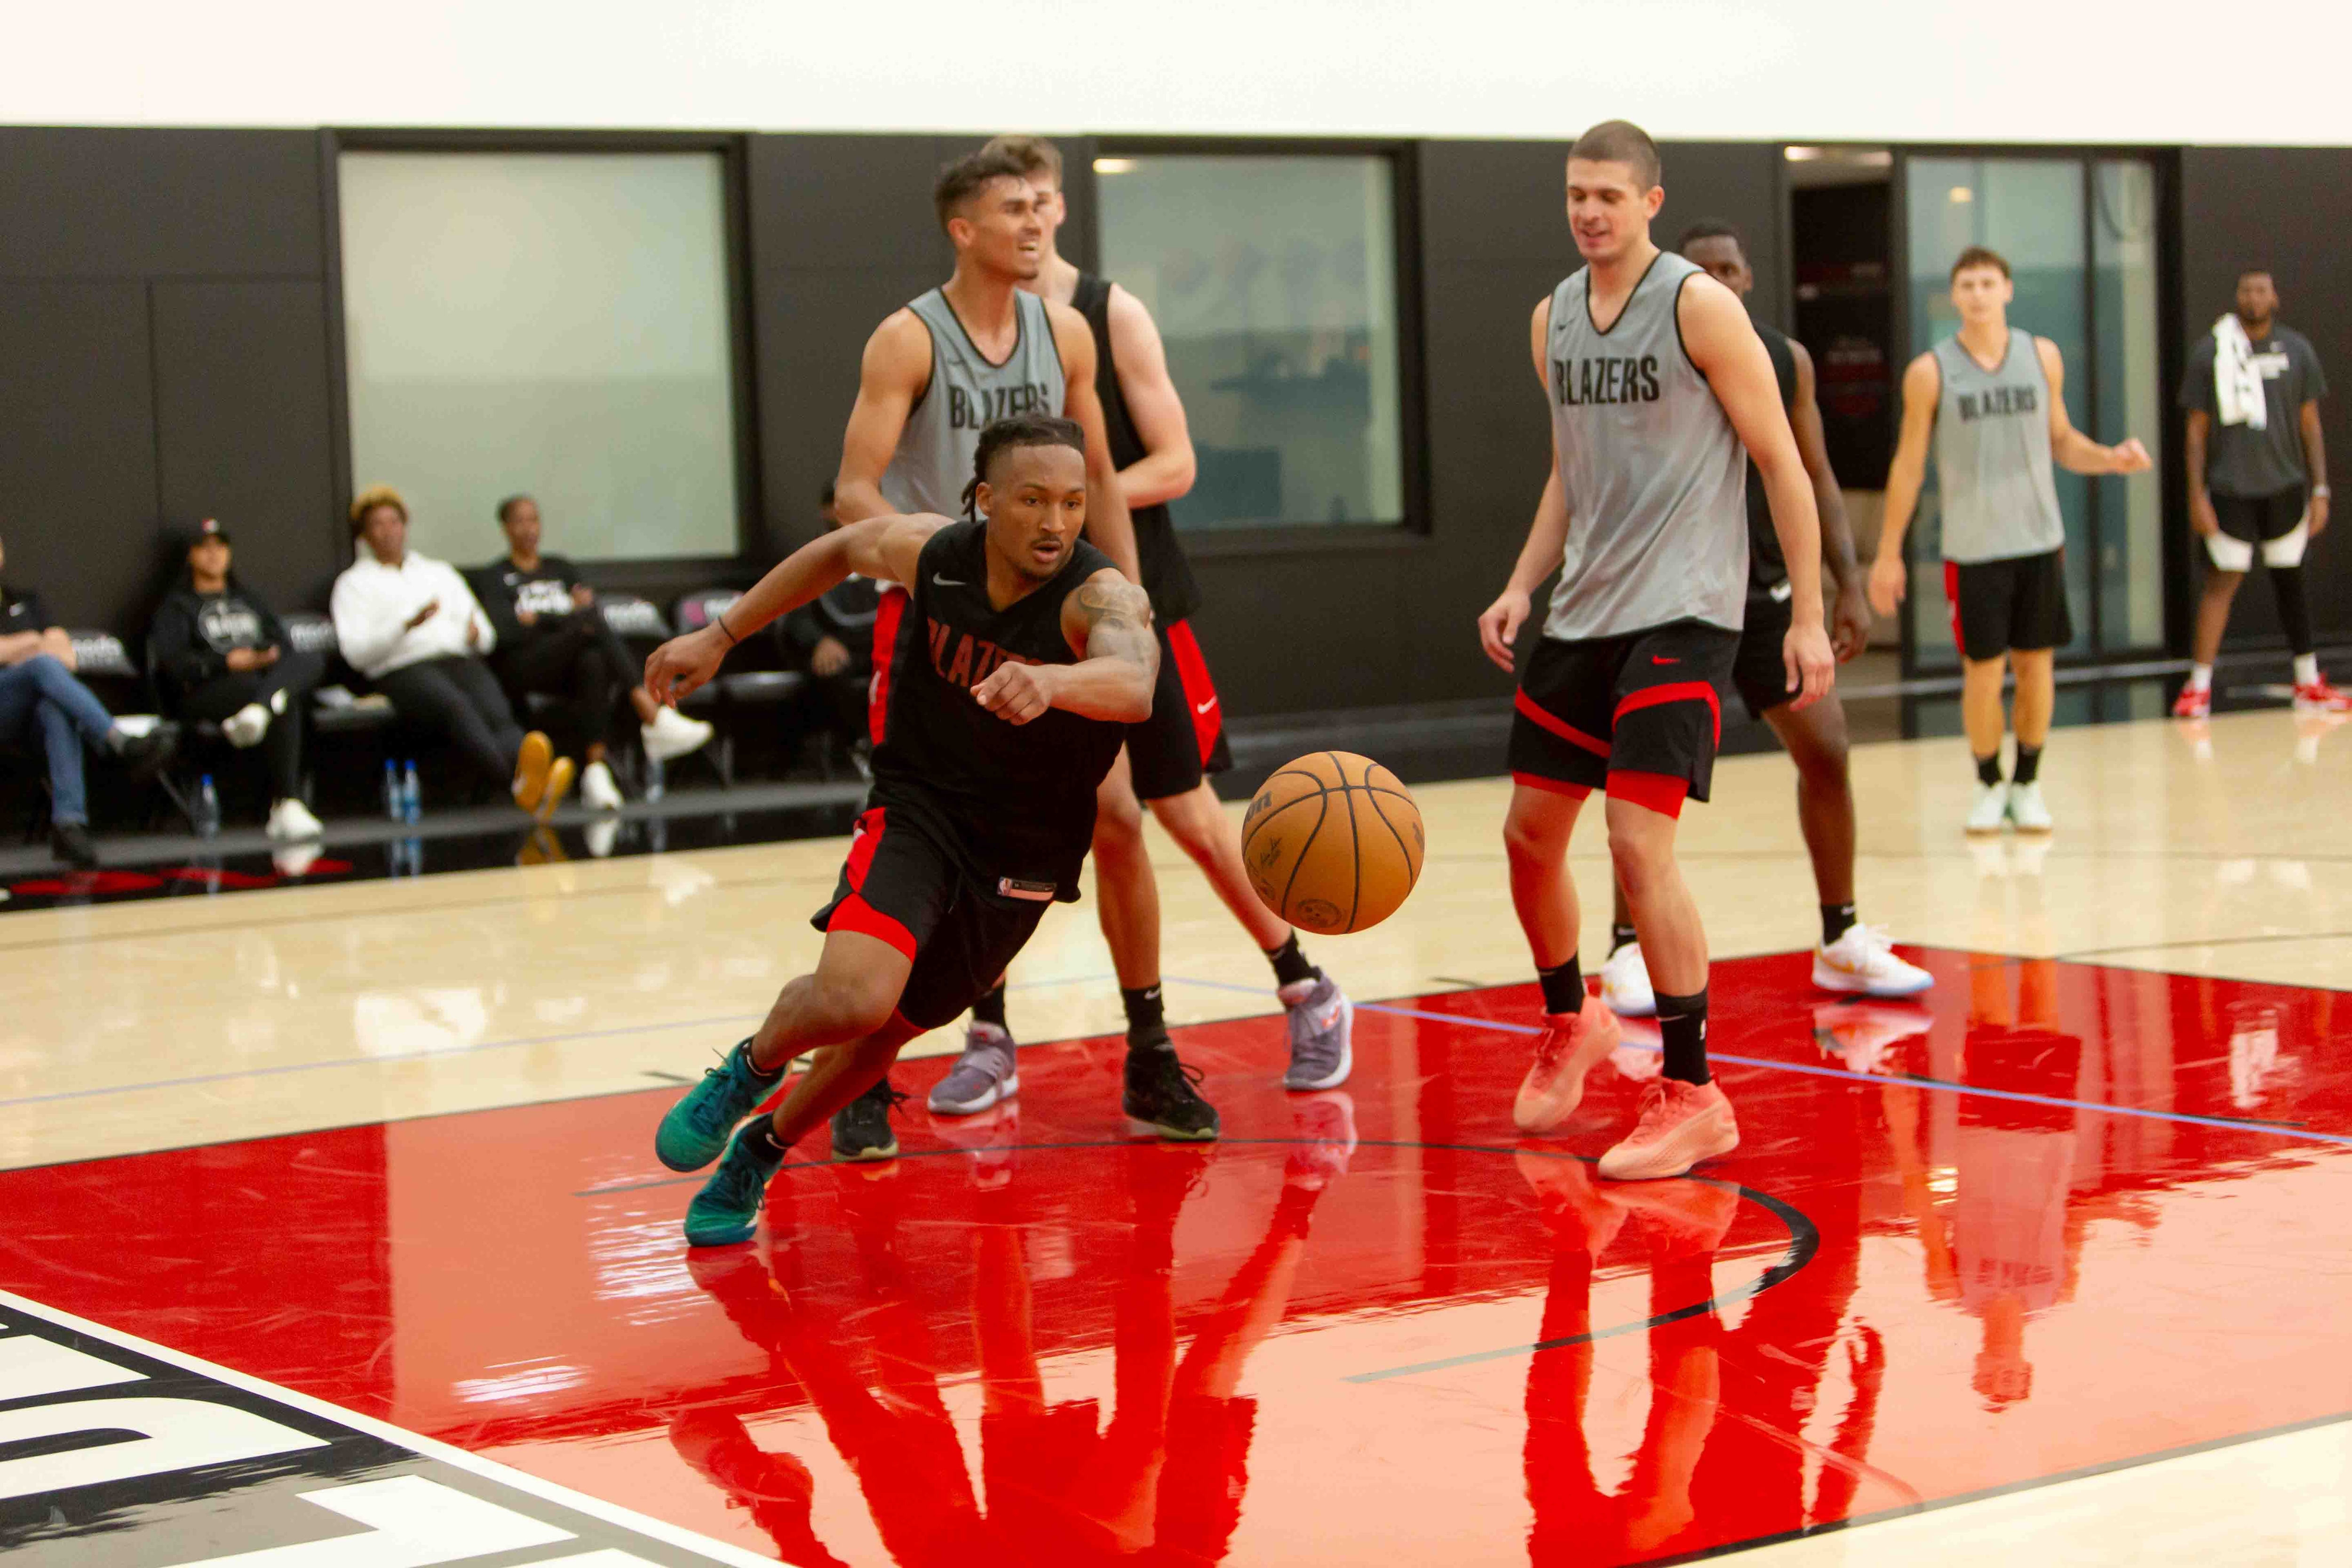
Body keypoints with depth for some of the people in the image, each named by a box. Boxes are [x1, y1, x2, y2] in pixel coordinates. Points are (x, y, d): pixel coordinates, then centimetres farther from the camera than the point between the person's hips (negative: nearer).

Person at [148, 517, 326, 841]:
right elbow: (170, 661, -3)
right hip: (205, 691, -5)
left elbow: (281, 640, 23)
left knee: (311, 661, -30)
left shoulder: (247, 597, 33)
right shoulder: (177, 605, 14)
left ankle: (258, 711, -56)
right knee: (286, 705, -36)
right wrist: (226, 662, -17)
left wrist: (273, 656, -3)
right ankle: (286, 806, -41)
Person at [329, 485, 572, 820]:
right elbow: (357, 653, 3)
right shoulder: (353, 583, 20)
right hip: (405, 668, -4)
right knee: (458, 708, -38)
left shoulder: (439, 572, 33)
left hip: (462, 660, 4)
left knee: (498, 714, -31)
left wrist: (477, 634, 0)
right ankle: (520, 782, -66)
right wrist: (407, 625, -13)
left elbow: (488, 635, 27)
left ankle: (539, 783, -63)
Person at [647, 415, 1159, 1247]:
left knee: (885, 1031, 13)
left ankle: (758, 1154, 41)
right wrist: (719, 637, 11)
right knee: (852, 999, -27)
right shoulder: (932, 552, -15)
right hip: (917, 809, 0)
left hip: (1022, 856, 0)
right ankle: (751, 1067, 7)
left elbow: (1133, 682, -50)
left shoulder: (1102, 597, -27)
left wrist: (1051, 681, -72)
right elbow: (841, 550, 9)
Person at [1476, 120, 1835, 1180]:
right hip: (1583, 613, 7)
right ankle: (1570, 1025, 38)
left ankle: (1692, 1097, -7)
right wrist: (1522, 586, 8)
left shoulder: (1699, 307, -10)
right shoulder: (1552, 319, 10)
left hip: (1681, 613, -7)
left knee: (1638, 837, -17)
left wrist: (1808, 616, -13)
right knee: (1530, 834, 12)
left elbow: (1781, 465, -9)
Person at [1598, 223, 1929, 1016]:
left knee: (1825, 751, 2)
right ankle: (1629, 951, 3)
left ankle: (1842, 942, 15)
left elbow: (1815, 479, 9)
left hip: (1765, 591, 4)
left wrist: (1849, 585, 2)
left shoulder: (1787, 360, 3)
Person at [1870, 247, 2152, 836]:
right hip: (1972, 548, -2)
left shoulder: (2042, 356, 4)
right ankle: (1988, 786, 17)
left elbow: (2061, 440, 13)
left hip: (2039, 539, 2)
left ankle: (2028, 785, 19)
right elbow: (1908, 463, 1)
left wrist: (2110, 458, -8)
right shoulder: (1930, 372, -4)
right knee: (1982, 671, -1)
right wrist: (1888, 553, 0)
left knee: (2036, 663, 5)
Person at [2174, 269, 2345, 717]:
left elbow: (2310, 424, 8)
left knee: (2290, 580, 12)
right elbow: (2197, 429, 0)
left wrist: (2320, 490, 2)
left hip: (2285, 487, 3)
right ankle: (2198, 688, -3)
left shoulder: (2297, 351, 4)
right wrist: (2197, 495, -6)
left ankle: (2308, 684, 20)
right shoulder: (2210, 352, -2)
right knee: (2222, 582, -7)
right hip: (2230, 490, -3)